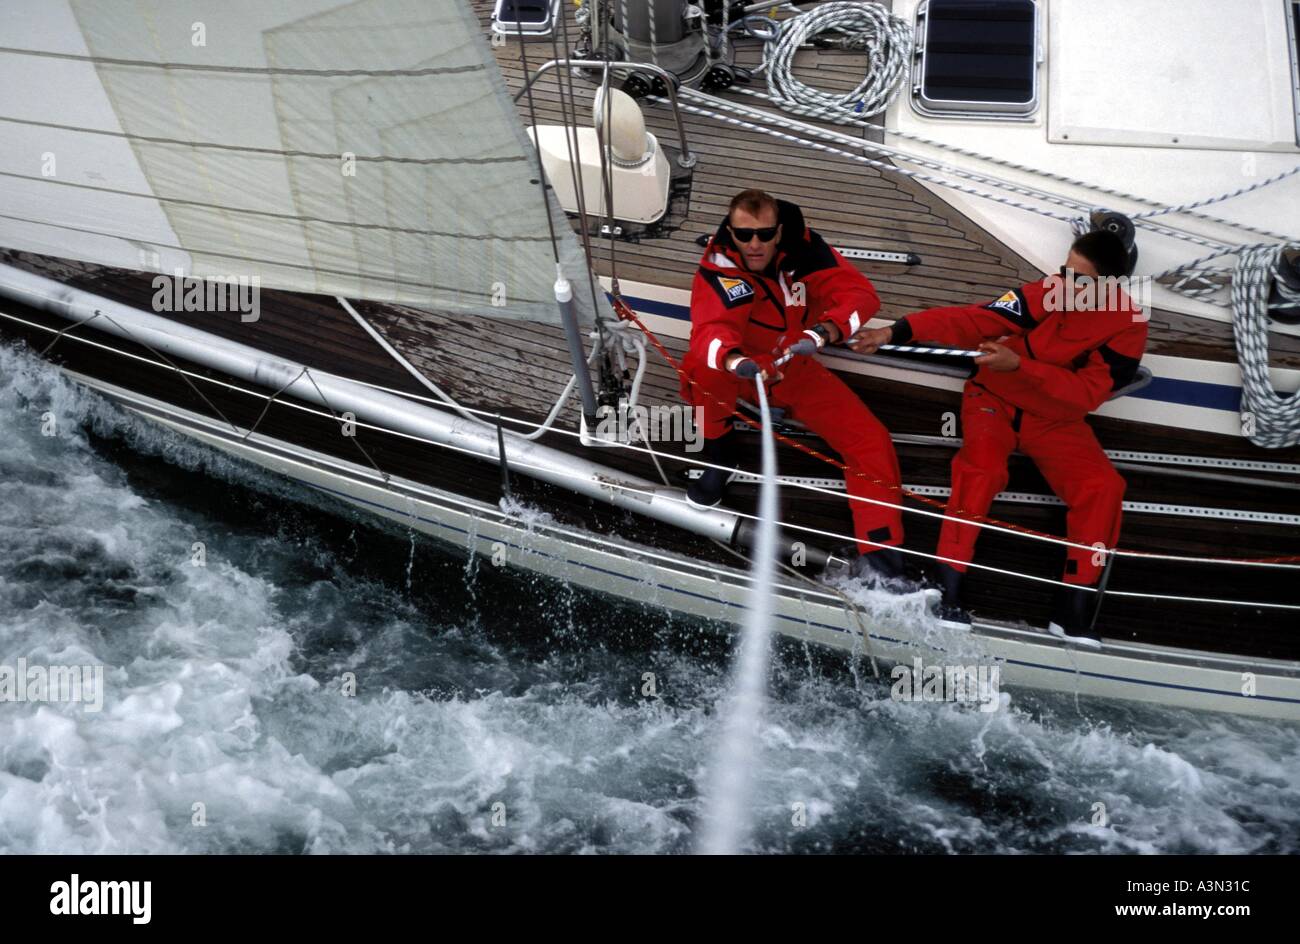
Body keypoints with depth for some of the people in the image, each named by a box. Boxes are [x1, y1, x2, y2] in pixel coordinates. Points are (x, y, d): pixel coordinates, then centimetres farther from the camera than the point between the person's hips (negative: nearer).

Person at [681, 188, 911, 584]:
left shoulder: (802, 248, -17)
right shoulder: (717, 269, -24)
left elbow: (860, 292, -24)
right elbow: (709, 329, -40)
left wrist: (825, 330, -45)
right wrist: (734, 360, -64)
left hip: (796, 369, 2)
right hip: (739, 371, -2)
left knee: (870, 440, -12)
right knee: (703, 369, -36)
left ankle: (877, 555, -7)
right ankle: (718, 453, -9)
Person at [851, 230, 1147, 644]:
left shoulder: (1128, 326, -14)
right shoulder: (1045, 295, -17)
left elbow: (1085, 393, -20)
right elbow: (972, 320, -22)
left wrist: (1019, 365, -30)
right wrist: (897, 331, -31)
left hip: (1057, 421, 2)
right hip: (996, 399, -2)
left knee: (1103, 486, -18)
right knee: (982, 464, -31)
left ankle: (1073, 609, -11)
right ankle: (948, 584, -26)